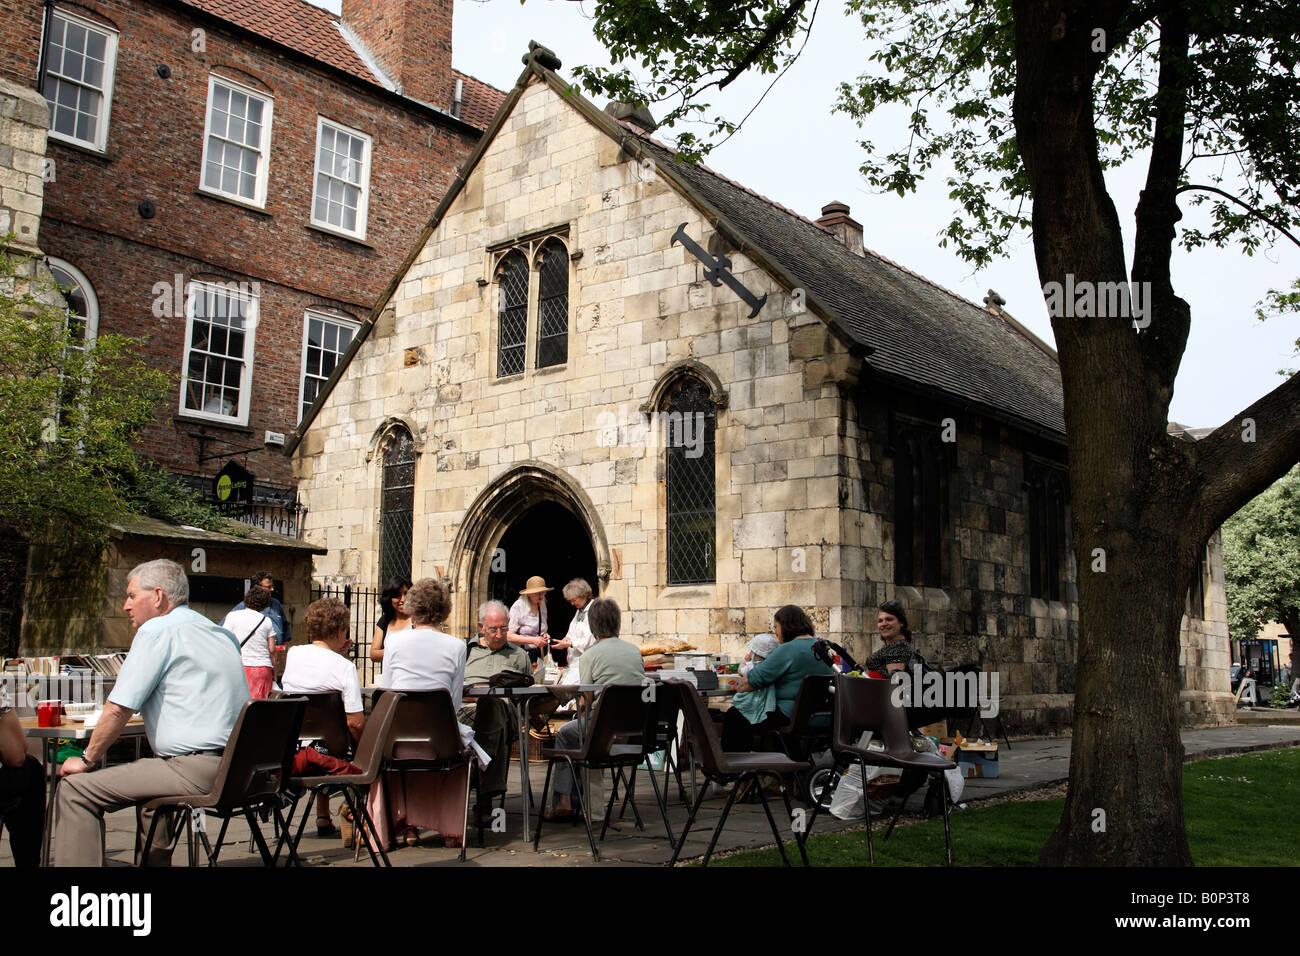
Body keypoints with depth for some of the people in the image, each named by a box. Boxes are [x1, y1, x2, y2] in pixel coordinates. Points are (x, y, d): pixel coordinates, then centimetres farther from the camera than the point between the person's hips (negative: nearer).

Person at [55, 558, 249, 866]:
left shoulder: (157, 630, -6)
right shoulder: (222, 634, 19)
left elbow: (118, 709, -9)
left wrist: (88, 759, 6)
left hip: (196, 770, -9)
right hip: (238, 767, 9)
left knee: (75, 788, -1)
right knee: (149, 770, 36)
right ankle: (155, 859, 41)